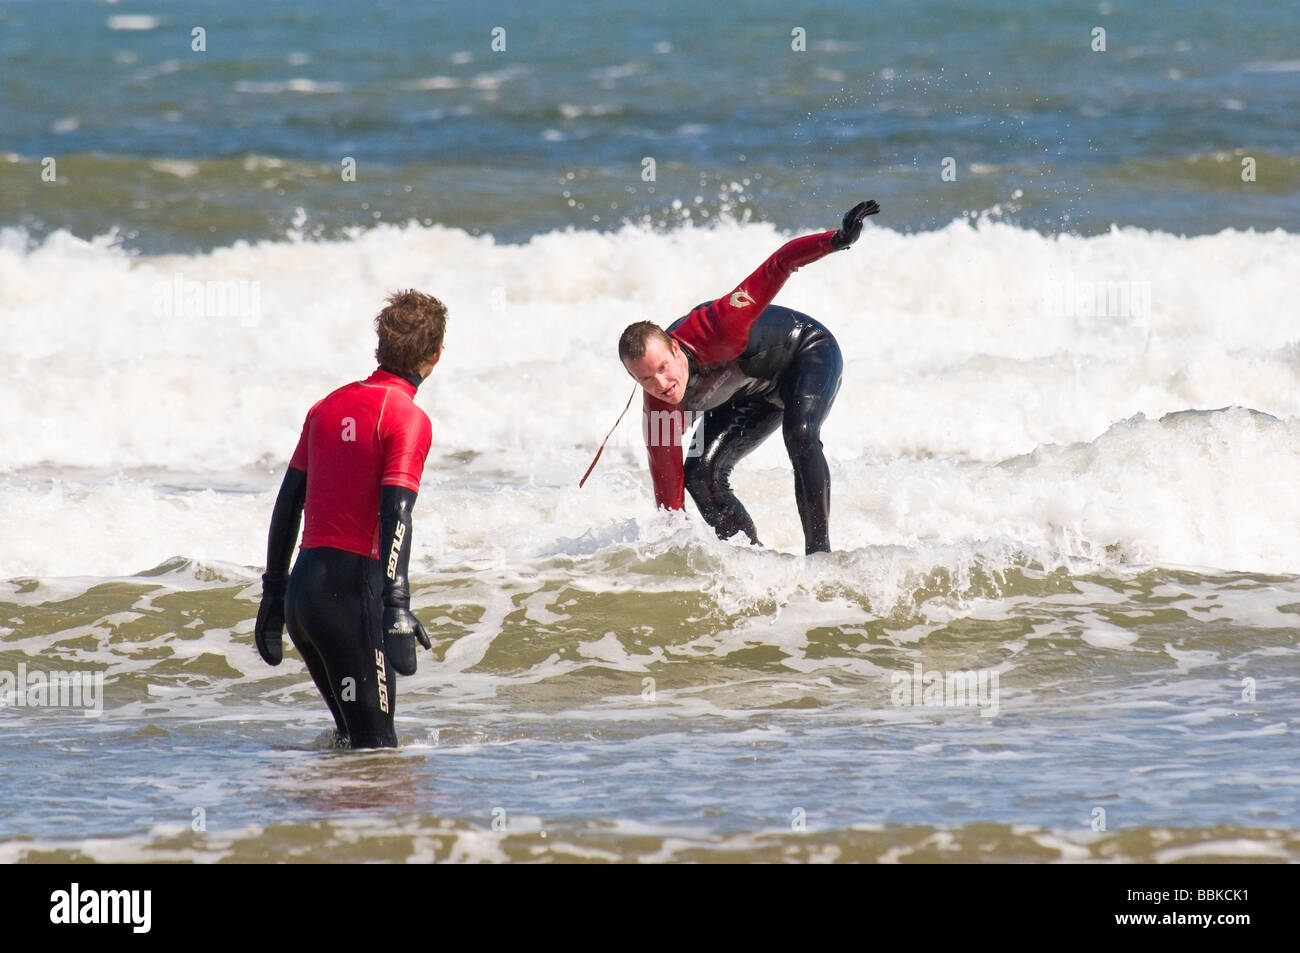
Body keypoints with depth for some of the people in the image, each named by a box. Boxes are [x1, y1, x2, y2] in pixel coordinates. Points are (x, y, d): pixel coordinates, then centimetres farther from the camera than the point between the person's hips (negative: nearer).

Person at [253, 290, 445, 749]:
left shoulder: (330, 405, 15)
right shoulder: (408, 419, -8)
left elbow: (288, 503, 18)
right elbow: (395, 515, -18)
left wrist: (274, 592, 24)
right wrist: (396, 606, -23)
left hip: (302, 589, 8)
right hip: (350, 589, -8)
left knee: (357, 733, 18)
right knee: (375, 744, -5)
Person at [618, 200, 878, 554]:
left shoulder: (712, 331, -40)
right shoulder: (660, 411, -26)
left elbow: (779, 266, -42)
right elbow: (667, 489, -17)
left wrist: (836, 239, -57)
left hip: (808, 354, -5)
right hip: (751, 393, 5)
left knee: (800, 436, -32)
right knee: (700, 474, -12)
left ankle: (819, 551, -28)